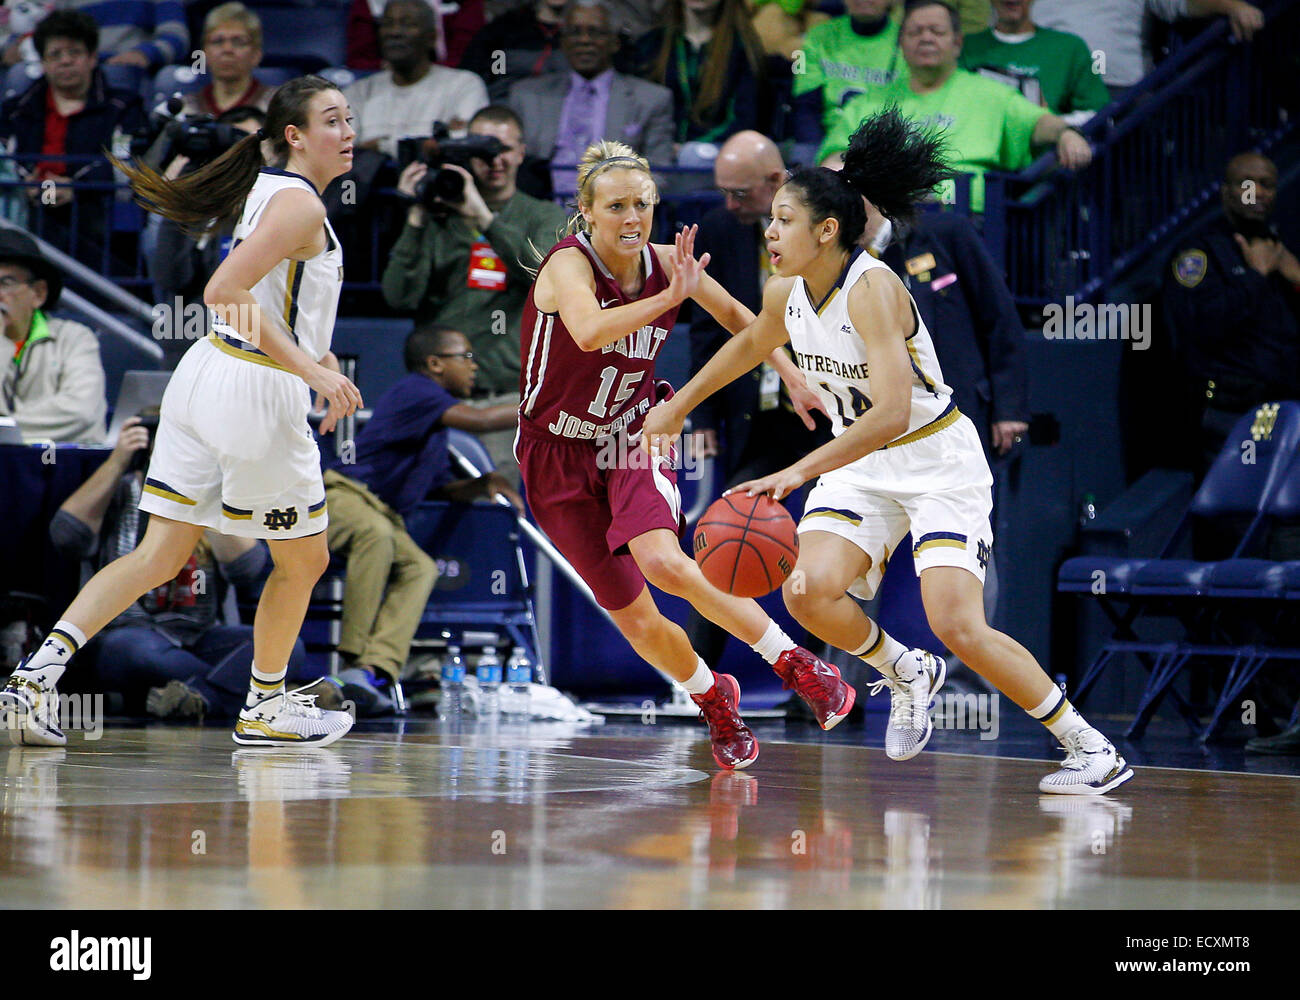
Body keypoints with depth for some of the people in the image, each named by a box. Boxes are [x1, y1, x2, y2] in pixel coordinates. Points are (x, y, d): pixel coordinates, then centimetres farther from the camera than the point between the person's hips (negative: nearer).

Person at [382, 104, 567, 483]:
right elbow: (399, 296, 1)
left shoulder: (544, 217, 11)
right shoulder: (439, 217, 11)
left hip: (509, 393, -1)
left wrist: (484, 217, -16)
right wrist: (416, 219, -7)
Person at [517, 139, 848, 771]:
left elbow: (735, 316, 14)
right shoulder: (568, 266, -21)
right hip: (560, 455, -1)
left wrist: (795, 378, 11)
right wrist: (671, 298, -47)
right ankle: (714, 698, 28)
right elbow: (589, 332, -44)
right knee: (633, 618, -1)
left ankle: (795, 664, -17)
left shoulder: (666, 263, -6)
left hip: (633, 440, 1)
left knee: (663, 563, -28)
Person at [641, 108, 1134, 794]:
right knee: (809, 594, -17)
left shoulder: (872, 289, -27)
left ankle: (1089, 748, -5)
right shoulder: (784, 294, -3)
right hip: (862, 463, 7)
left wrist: (800, 472, -42)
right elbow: (751, 343, 22)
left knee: (957, 626, -19)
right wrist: (679, 405, 31)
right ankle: (906, 674, 14)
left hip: (938, 461, -7)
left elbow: (892, 413, -37)